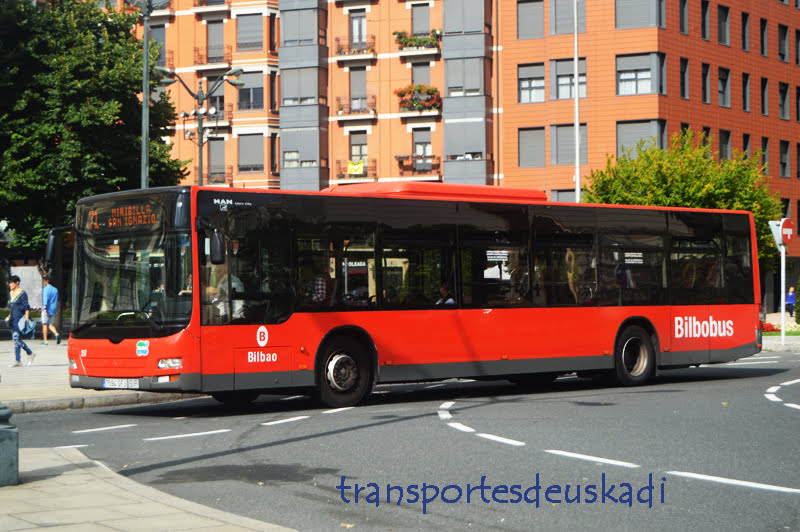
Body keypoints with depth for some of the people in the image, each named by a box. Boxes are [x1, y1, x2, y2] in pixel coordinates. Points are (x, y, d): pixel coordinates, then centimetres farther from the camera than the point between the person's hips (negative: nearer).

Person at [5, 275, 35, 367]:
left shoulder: (22, 293, -9)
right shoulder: (10, 293, 14)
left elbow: (26, 308, -11)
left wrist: (26, 319, -17)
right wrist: (9, 316, 16)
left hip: (20, 319, -8)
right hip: (13, 319, 8)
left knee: (16, 338, -15)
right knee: (15, 339, 5)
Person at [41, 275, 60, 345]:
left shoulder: (46, 289, -7)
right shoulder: (55, 290, 14)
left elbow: (45, 299, -19)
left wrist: (44, 308, -25)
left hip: (47, 309, -6)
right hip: (53, 310, 6)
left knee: (45, 324, 2)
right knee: (51, 325, 11)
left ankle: (45, 340, 2)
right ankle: (56, 334, -16)